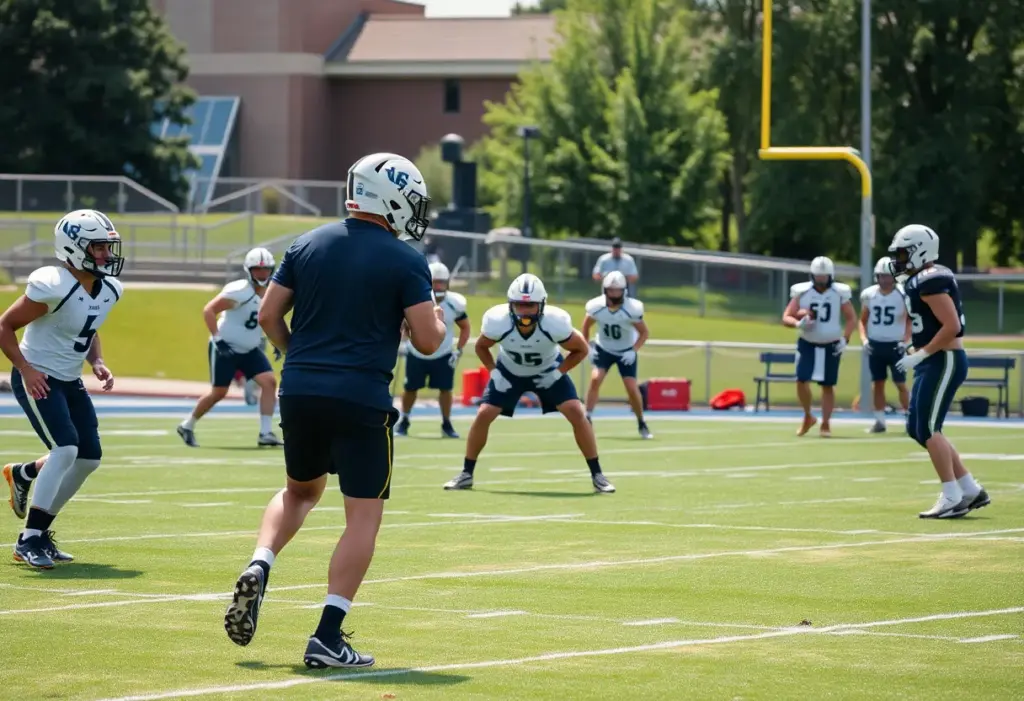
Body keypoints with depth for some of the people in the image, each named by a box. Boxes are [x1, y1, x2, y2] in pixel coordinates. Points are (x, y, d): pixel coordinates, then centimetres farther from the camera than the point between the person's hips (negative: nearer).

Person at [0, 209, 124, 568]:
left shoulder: (109, 290, 1)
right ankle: (30, 539, -16)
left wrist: (98, 363, 1)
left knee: (89, 456, 7)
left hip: (71, 381, 8)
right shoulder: (53, 287, -24)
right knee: (66, 448, -21)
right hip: (38, 380, -8)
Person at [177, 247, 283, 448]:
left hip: (250, 350, 7)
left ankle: (265, 433, -8)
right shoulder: (240, 291, -22)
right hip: (226, 348, -7)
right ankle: (187, 426, 22)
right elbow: (209, 310, -22)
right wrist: (218, 339, -26)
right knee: (219, 392, 0)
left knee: (269, 382, -10)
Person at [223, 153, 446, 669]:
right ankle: (327, 638, -6)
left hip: (299, 393, 5)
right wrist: (438, 321, 14)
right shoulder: (406, 262, -5)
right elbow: (427, 340, -8)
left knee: (301, 490, 27)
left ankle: (258, 569, 2)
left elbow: (268, 315, 9)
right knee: (363, 516, 2)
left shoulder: (307, 245, 9)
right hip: (361, 399, -5)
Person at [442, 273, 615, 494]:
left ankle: (597, 475, -4)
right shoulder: (498, 322, -33)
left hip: (547, 371, -1)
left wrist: (558, 373, -20)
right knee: (483, 416, -10)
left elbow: (581, 350, -16)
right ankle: (466, 474, 6)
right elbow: (481, 347, -8)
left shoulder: (555, 324, -36)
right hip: (509, 371, 1)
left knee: (577, 415, -15)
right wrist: (494, 372, -16)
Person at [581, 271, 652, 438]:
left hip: (625, 352, -1)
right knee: (595, 379, -21)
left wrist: (634, 351, -24)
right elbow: (586, 326, 1)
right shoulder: (596, 306, -20)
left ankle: (641, 424, 14)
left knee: (632, 388, -7)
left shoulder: (632, 309, -25)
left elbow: (644, 333, -12)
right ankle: (587, 420, -14)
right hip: (603, 349, 1)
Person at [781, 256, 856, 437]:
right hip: (807, 344, 0)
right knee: (802, 381, -13)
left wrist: (845, 339, -10)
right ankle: (808, 416, 10)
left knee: (828, 386, 3)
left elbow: (851, 318, 4)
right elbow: (786, 317, -4)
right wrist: (798, 324, -26)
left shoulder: (839, 293, -5)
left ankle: (826, 424, 15)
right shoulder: (802, 292, -6)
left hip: (831, 346, 0)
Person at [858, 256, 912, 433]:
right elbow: (863, 321, 11)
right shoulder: (869, 295, 1)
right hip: (875, 345, 3)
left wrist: (906, 341, -10)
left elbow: (911, 321, 1)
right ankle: (880, 421, 12)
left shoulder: (903, 295, -8)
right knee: (877, 383, 6)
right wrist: (864, 339, -3)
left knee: (901, 384, -2)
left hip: (895, 346, -3)